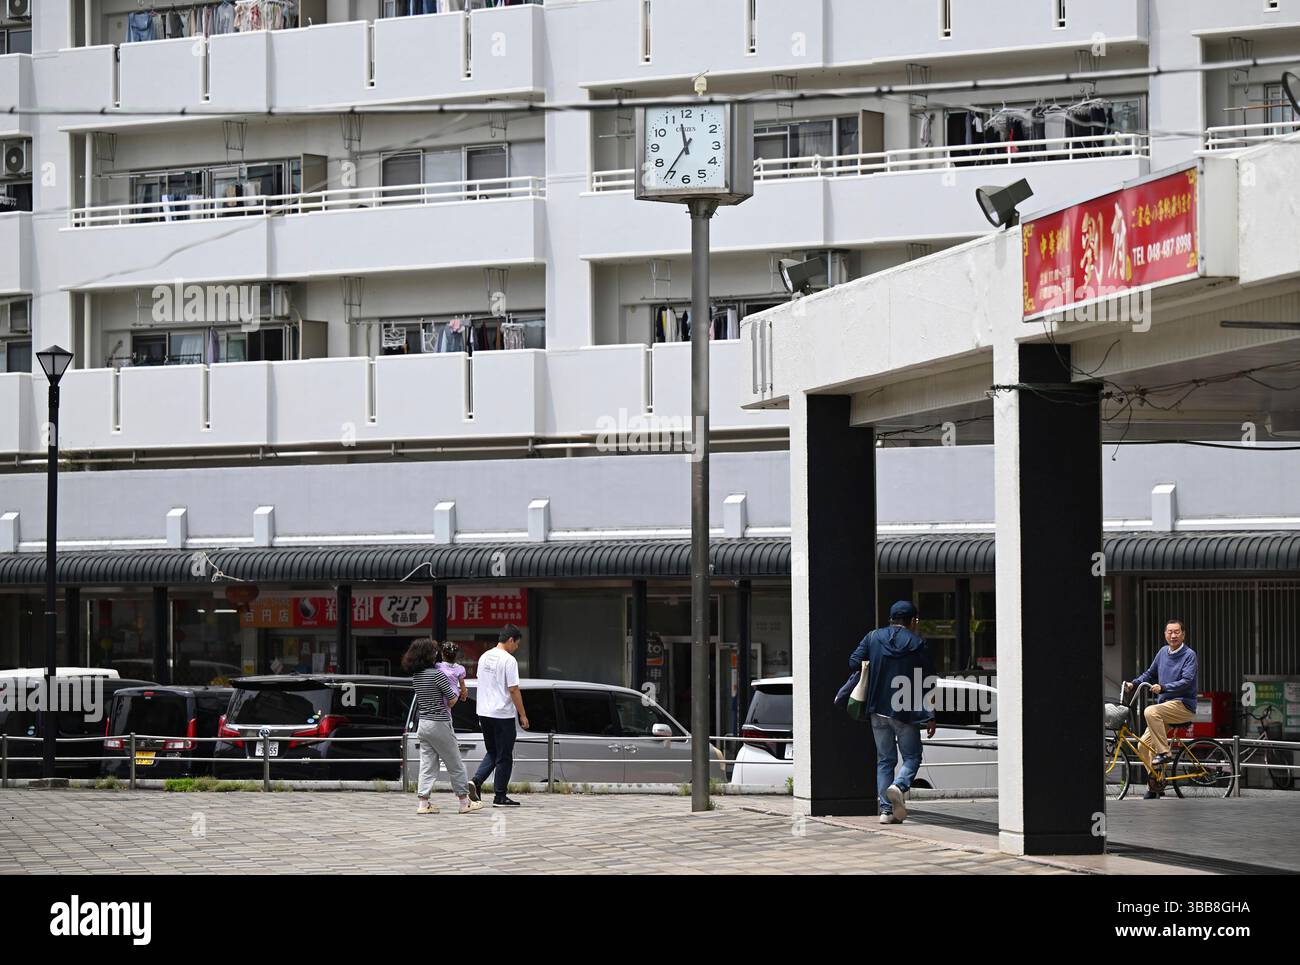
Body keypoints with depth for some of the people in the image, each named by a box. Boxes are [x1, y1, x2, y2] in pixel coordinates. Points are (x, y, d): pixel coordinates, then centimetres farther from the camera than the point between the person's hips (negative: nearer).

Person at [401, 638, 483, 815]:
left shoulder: (415, 676, 5)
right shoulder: (436, 674, -17)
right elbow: (452, 699, -12)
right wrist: (446, 708, 10)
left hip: (423, 723, 7)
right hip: (439, 724, -7)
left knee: (427, 764, 9)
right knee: (455, 764, 4)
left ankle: (423, 803, 3)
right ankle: (465, 802, 10)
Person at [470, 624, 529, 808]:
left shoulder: (484, 657, 11)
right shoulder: (508, 660, -14)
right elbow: (513, 689, -16)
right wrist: (523, 715, -8)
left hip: (484, 714, 7)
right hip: (503, 715, -7)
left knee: (492, 753, 19)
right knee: (504, 757, 2)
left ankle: (476, 781, -1)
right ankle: (500, 796, 4)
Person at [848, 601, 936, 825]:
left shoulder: (873, 638, 4)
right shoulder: (918, 643, -2)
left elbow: (854, 663, -2)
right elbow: (928, 683, -3)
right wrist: (930, 716, 2)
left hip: (878, 709, 3)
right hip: (906, 713, -3)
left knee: (885, 760, 11)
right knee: (912, 757, 10)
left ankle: (887, 810, 4)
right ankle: (899, 786, -20)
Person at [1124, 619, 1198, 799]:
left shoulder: (1189, 655, -6)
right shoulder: (1163, 652, 13)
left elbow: (1186, 681, -19)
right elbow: (1149, 674, 26)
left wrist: (1163, 688, -30)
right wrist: (1133, 683, 10)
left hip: (1183, 705, -7)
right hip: (1165, 706, 7)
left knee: (1150, 711, -33)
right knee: (1144, 743, -2)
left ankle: (1163, 752, -24)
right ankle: (1154, 785, 8)